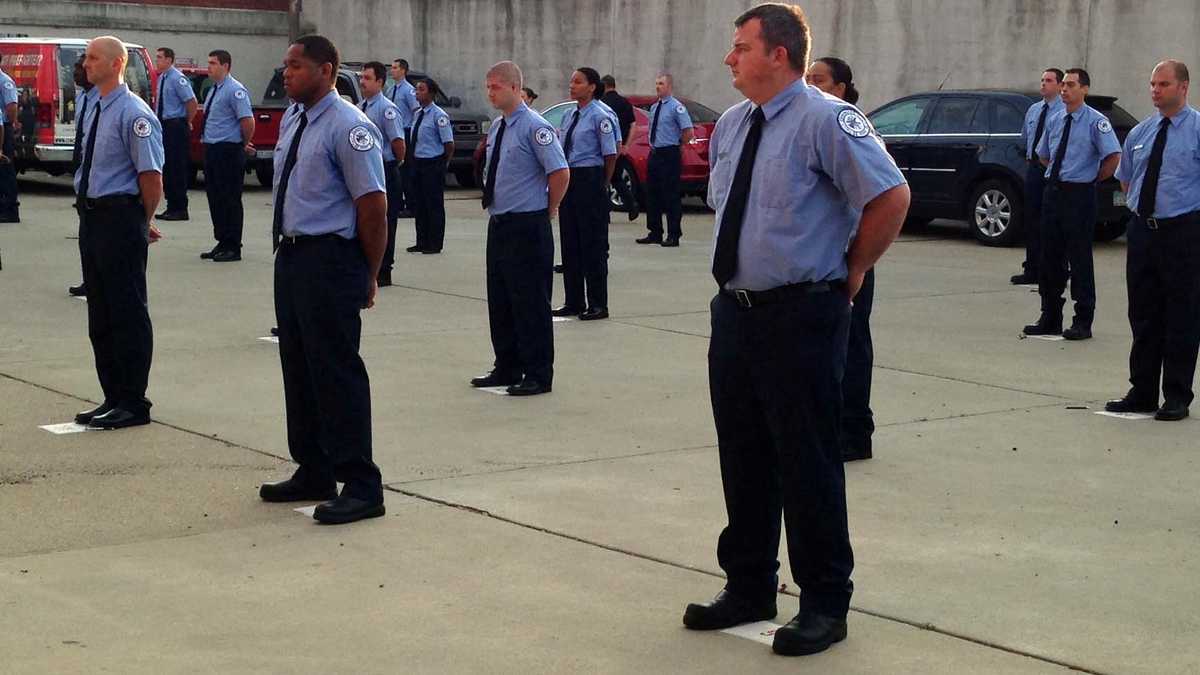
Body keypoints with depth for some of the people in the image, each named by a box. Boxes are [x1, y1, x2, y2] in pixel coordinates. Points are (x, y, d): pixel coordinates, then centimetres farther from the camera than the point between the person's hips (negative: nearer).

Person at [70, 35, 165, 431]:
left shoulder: (134, 115, -16)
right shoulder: (94, 109, 12)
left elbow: (151, 176, -17)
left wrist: (143, 223, -7)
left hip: (120, 219, -9)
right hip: (91, 218, 9)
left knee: (127, 313, -1)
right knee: (100, 314, 14)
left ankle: (133, 404, 8)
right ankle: (113, 398, 25)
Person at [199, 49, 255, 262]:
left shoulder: (235, 90, -14)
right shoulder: (214, 90, 15)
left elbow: (248, 121, -21)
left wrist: (245, 145, -9)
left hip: (228, 152, -9)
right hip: (212, 149, 9)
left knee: (230, 199, -4)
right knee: (214, 197, 12)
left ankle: (232, 247, 2)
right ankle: (222, 243, 21)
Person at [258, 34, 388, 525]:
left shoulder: (348, 127, -16)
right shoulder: (292, 119, 11)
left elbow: (373, 206, -16)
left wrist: (368, 277, -12)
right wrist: (288, 247, 17)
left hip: (330, 261, -9)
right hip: (291, 257, 9)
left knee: (336, 372, -6)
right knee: (297, 367, 16)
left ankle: (361, 488, 1)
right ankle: (313, 474, 28)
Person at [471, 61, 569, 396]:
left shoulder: (534, 127, -14)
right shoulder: (496, 127, 11)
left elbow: (560, 173, -16)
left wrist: (548, 210, -6)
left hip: (527, 228, -8)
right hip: (499, 225, 8)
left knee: (530, 303, -2)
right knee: (499, 302, 14)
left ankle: (538, 375, 6)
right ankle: (506, 369, 26)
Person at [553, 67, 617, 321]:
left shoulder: (600, 117, -10)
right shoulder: (569, 116, 11)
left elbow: (610, 155, -8)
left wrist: (603, 185, -2)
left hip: (590, 179, -8)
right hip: (569, 180, 8)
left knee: (592, 244, -2)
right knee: (569, 243, 10)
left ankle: (598, 304, 6)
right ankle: (574, 302, 19)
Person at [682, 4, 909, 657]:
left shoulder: (825, 120, -14)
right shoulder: (730, 126, 10)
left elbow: (891, 197, -16)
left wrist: (851, 271, -6)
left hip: (800, 315, -7)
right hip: (733, 309, 8)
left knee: (806, 461, -1)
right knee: (742, 455, 14)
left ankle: (824, 604, 11)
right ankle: (748, 586, 29)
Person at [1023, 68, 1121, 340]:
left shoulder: (1096, 122, -8)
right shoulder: (1054, 120, 11)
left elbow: (1114, 157, -14)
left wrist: (1093, 179, -5)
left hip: (1079, 195, -6)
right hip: (1053, 192, 6)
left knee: (1080, 259, -2)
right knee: (1050, 257, 10)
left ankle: (1083, 322, 6)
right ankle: (1050, 319, 19)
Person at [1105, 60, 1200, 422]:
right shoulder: (1139, 134, 11)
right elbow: (1125, 178, 25)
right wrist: (1141, 206, 13)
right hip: (1142, 230, 5)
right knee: (1143, 316, 11)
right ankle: (1142, 392, 20)